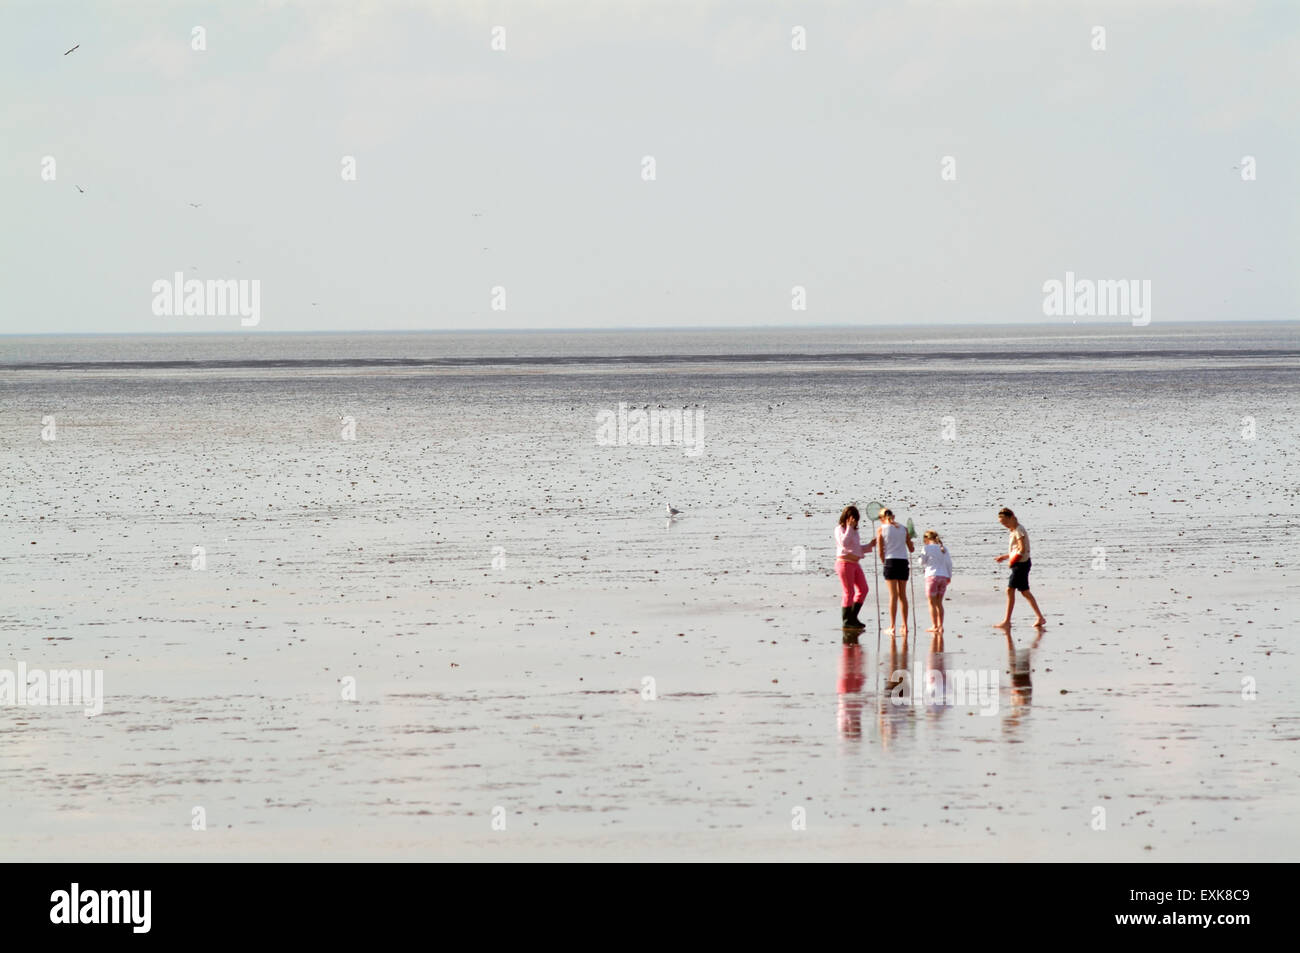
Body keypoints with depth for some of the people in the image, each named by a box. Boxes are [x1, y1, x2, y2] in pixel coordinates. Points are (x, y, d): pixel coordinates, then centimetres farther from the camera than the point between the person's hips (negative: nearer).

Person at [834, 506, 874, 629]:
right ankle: (846, 621, 0)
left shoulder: (854, 531, 18)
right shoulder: (840, 529, -4)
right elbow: (844, 543, -23)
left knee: (863, 590, 6)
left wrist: (870, 545, 10)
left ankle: (853, 618, 12)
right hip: (844, 563, -8)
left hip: (855, 564, 8)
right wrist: (849, 527, -18)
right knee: (849, 592, -7)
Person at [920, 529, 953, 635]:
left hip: (932, 576, -5)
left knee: (932, 603, 1)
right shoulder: (944, 548, 9)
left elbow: (922, 562, 0)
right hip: (943, 576, 5)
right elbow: (949, 563, 11)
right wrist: (949, 576, 19)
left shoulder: (927, 548, -5)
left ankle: (934, 626, -3)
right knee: (939, 602, 12)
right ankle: (940, 626, 10)